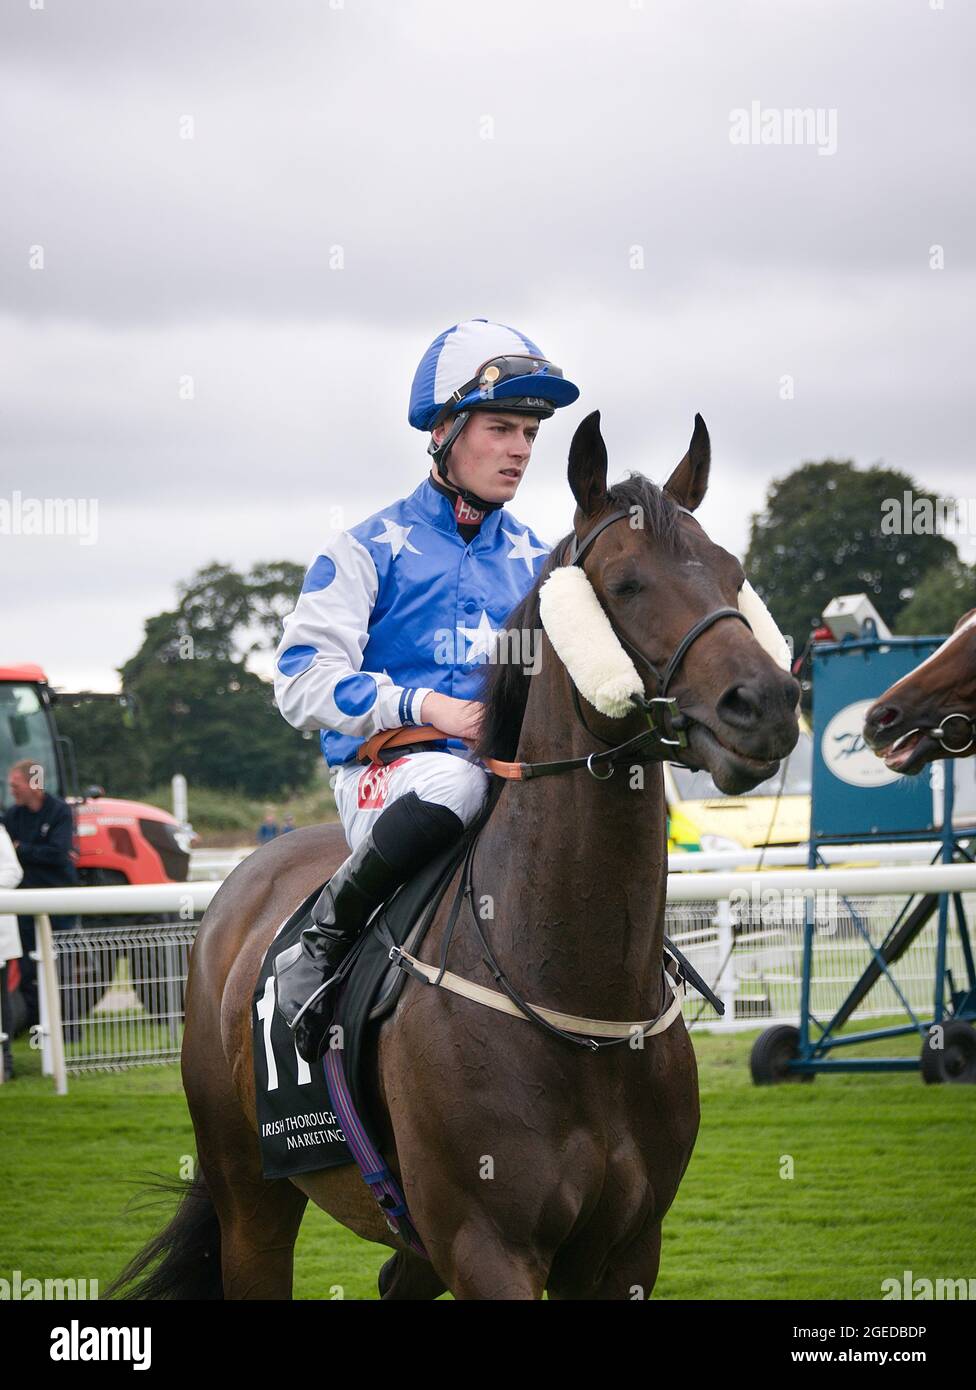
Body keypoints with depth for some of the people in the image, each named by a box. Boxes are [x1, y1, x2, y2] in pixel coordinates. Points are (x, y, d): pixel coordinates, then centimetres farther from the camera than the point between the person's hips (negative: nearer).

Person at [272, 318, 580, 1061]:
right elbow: (304, 681, -6)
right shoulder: (371, 551, 2)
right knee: (452, 783, -41)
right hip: (387, 773, -4)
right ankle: (322, 945, -21)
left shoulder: (536, 562, 17)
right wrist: (423, 706, -18)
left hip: (513, 774, 4)